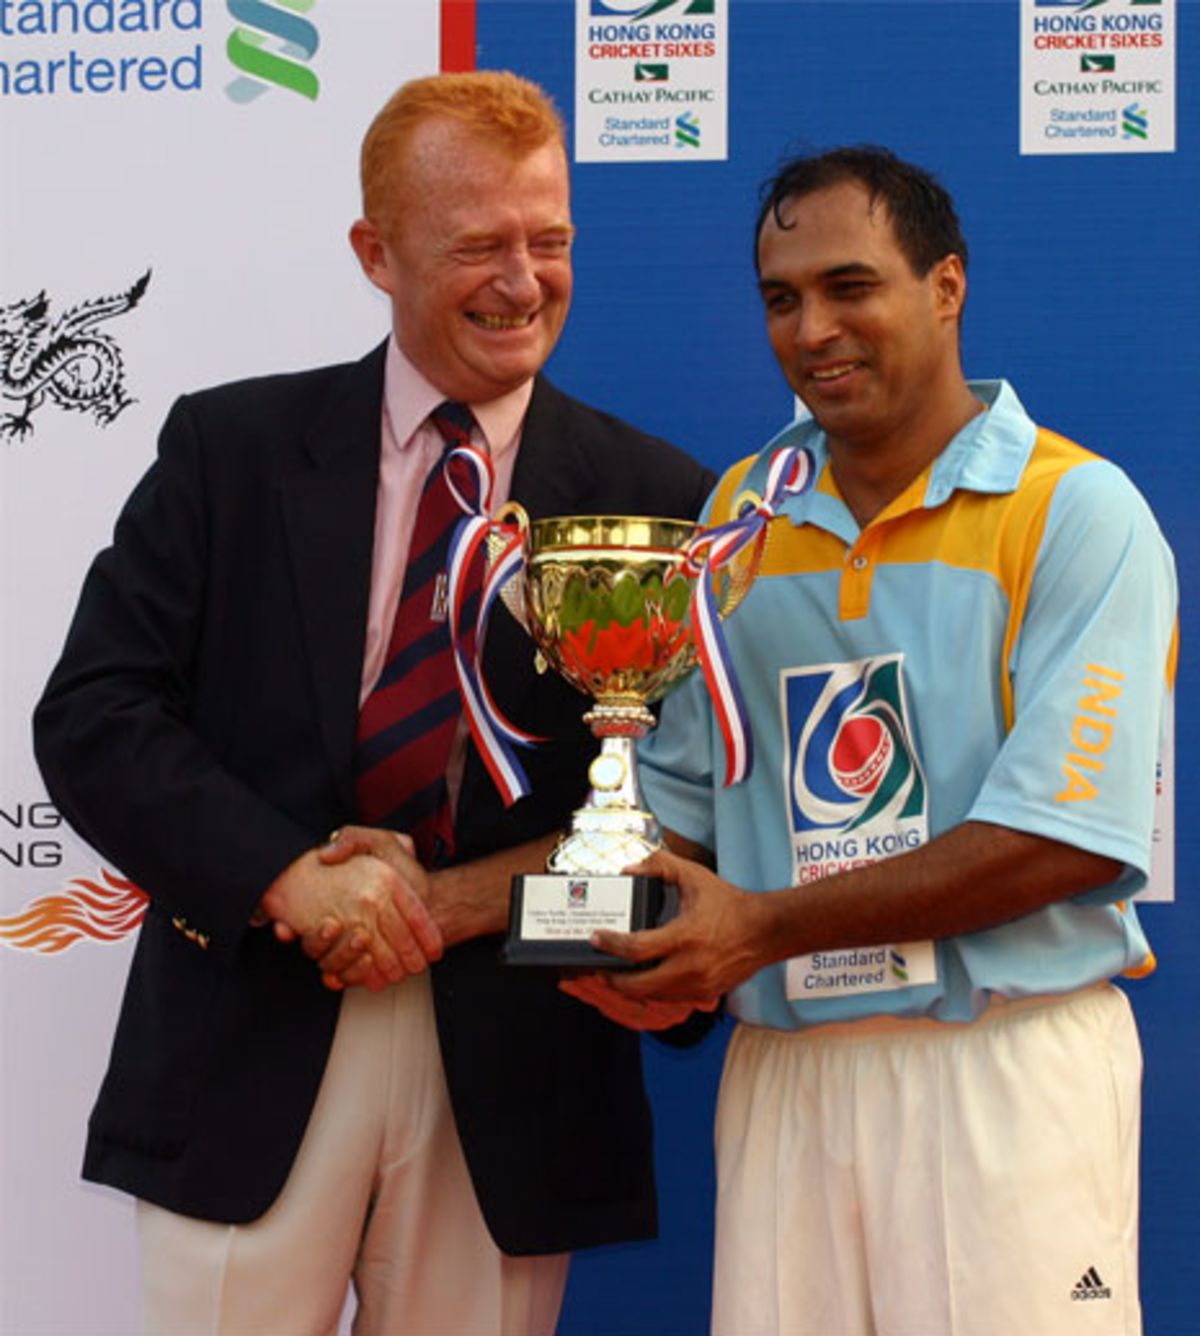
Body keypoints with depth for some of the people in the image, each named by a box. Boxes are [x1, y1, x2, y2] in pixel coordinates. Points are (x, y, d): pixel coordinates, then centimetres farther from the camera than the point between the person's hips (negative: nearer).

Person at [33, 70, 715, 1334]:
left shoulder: (655, 497, 3)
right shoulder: (230, 446, 3)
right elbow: (90, 716, -2)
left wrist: (465, 901, -12)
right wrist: (287, 876, -15)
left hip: (511, 1081, 1)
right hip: (249, 1053, 0)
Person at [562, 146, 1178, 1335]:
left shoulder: (1076, 512, -6)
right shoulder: (737, 512, 11)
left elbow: (1064, 839, -14)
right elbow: (680, 791, 13)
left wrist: (765, 928, -15)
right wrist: (643, 947, -9)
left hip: (1007, 1065, -4)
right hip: (782, 1068, 4)